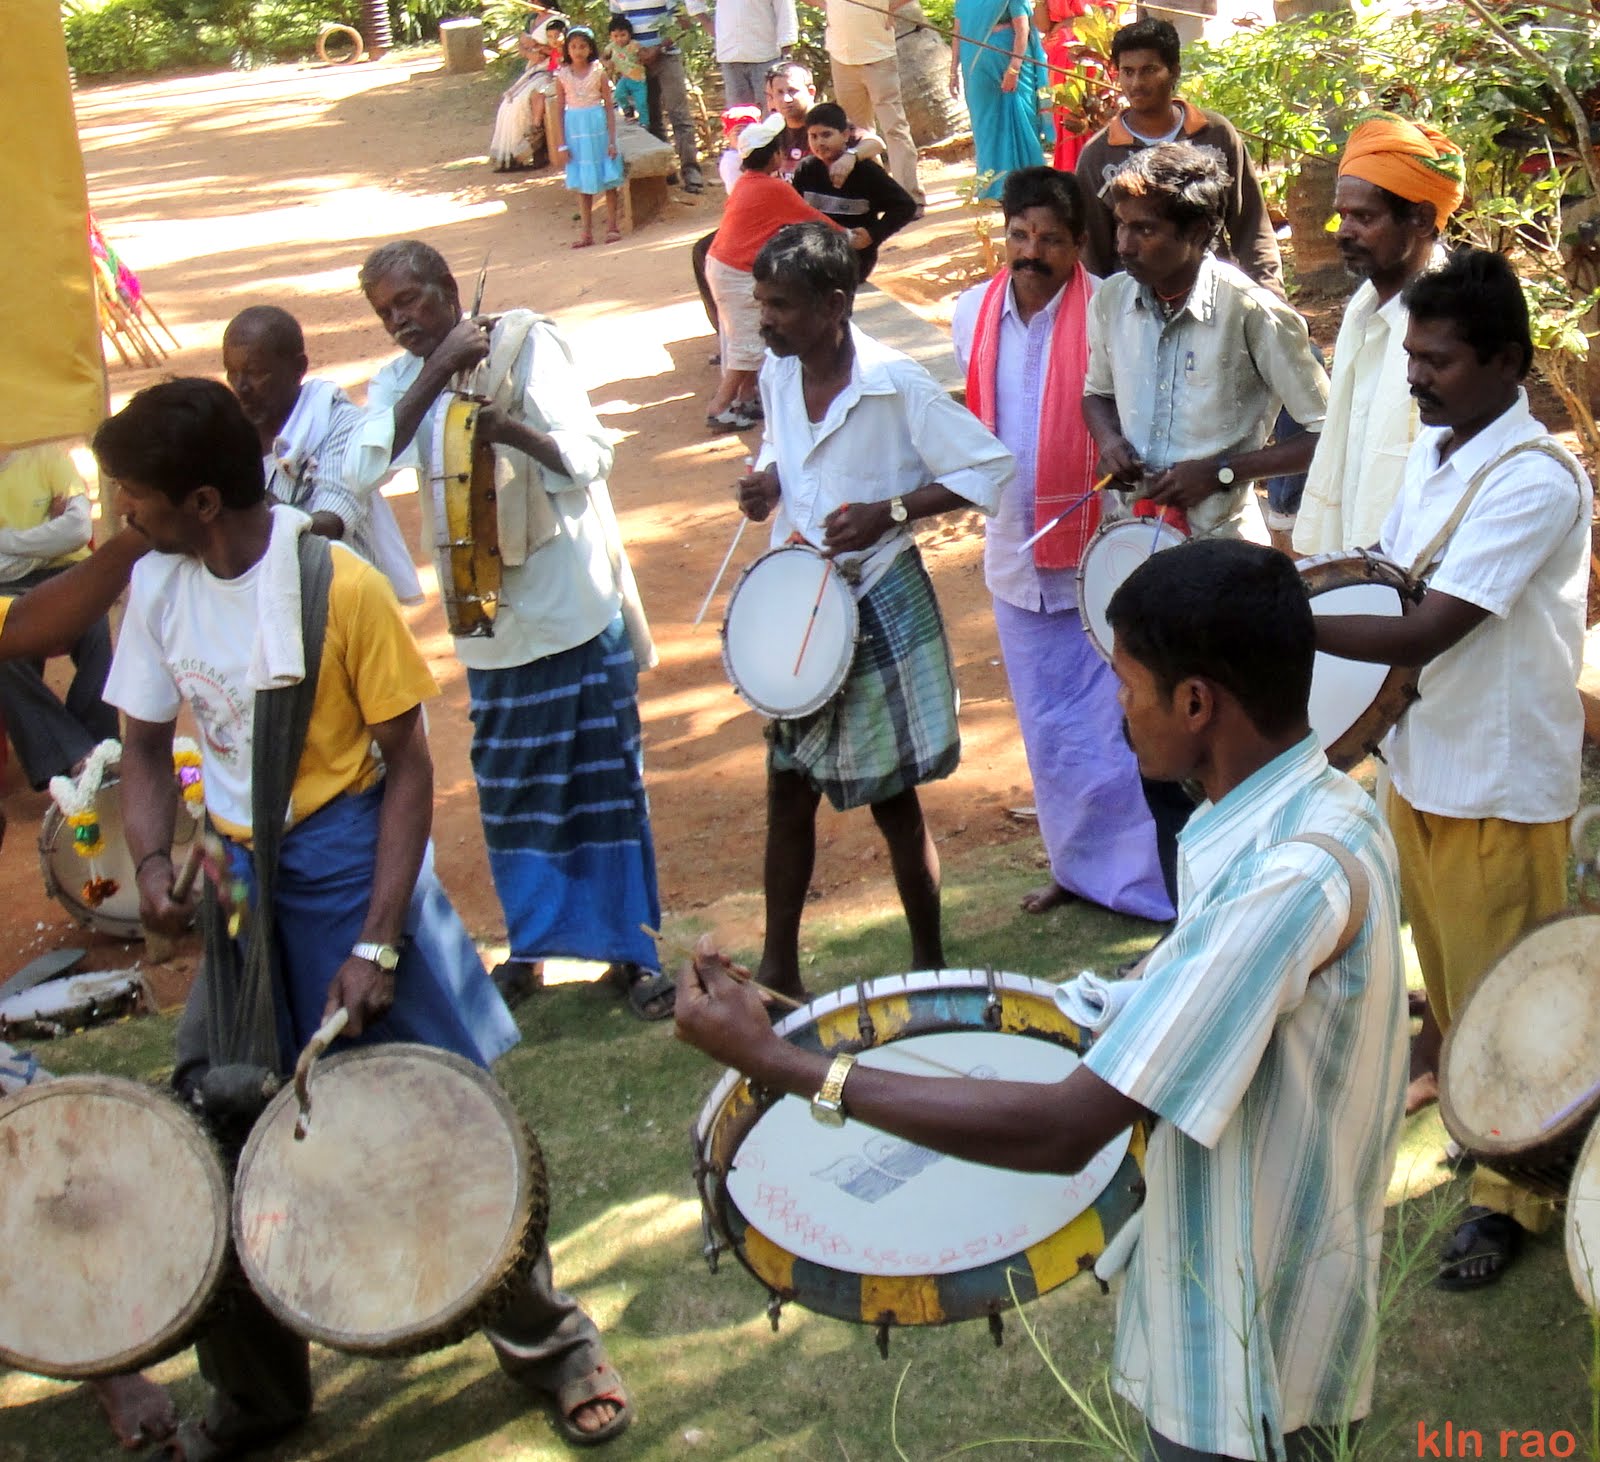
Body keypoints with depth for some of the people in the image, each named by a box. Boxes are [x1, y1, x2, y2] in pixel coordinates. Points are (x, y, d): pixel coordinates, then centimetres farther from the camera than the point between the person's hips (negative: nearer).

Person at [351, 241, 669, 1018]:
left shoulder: (527, 344, -5)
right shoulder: (397, 383, 5)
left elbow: (591, 456, -13)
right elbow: (366, 467, -15)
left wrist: (514, 430, -31)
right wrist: (434, 377, -21)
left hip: (573, 604, -3)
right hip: (488, 617, 4)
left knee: (606, 782, 2)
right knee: (509, 792, 10)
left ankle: (631, 949, 11)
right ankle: (531, 941, 25)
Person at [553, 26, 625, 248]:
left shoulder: (598, 73, -2)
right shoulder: (563, 76, 1)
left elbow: (609, 107, -1)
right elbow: (559, 110, 3)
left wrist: (612, 140, -6)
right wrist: (562, 144, -2)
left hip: (599, 128, -1)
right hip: (575, 130, 1)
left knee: (608, 179, 1)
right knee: (583, 183, 7)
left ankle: (612, 227, 11)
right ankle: (587, 232, 11)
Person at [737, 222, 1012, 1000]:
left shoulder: (897, 386, -19)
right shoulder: (776, 375, 0)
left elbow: (988, 467, -16)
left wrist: (887, 513, -24)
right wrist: (767, 477, -4)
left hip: (879, 606, -6)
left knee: (892, 798, 4)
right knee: (787, 788, 12)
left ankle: (929, 966, 21)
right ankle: (778, 967, 25)